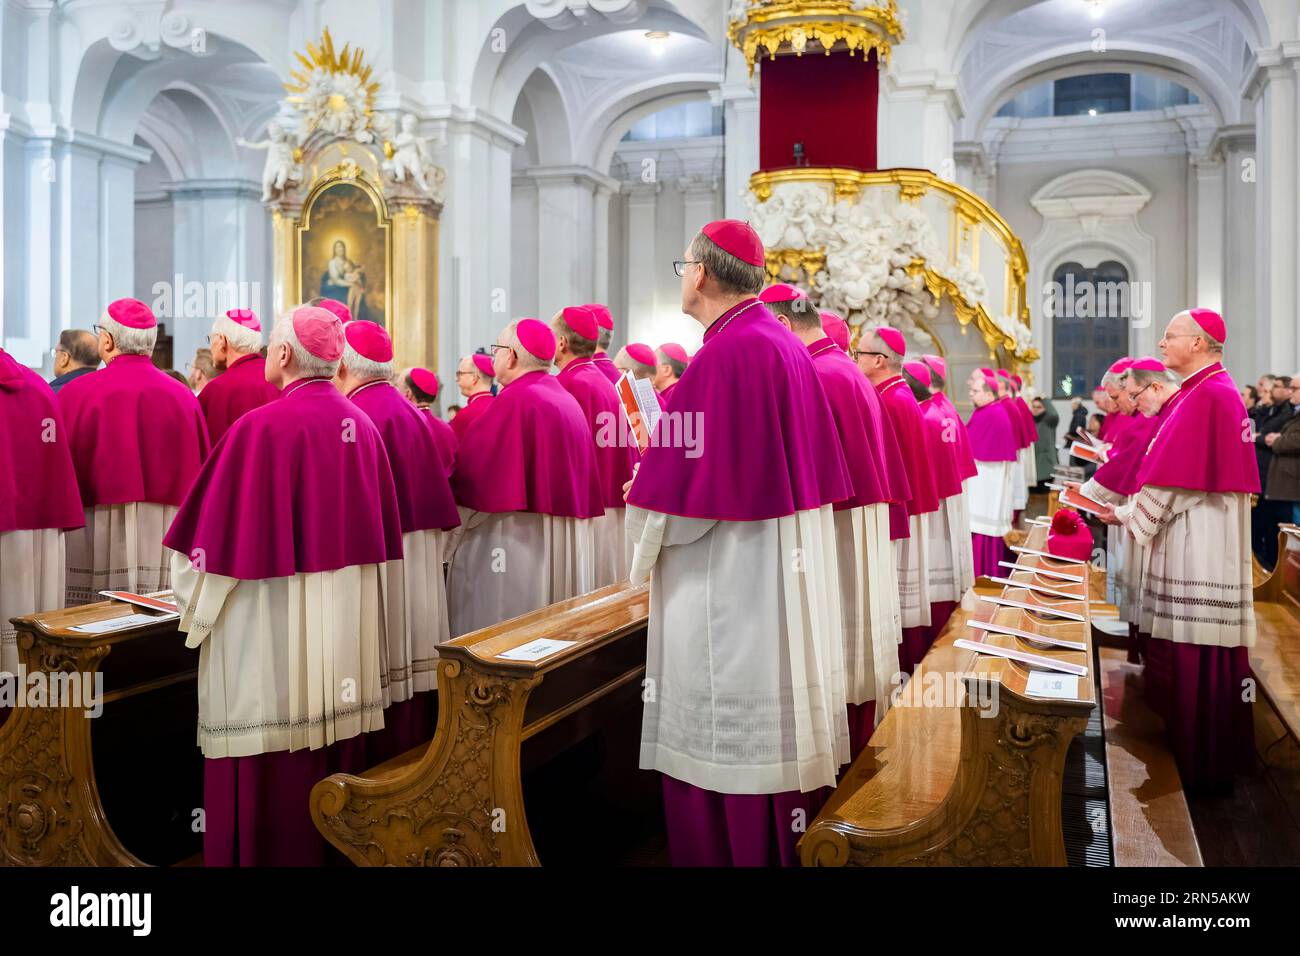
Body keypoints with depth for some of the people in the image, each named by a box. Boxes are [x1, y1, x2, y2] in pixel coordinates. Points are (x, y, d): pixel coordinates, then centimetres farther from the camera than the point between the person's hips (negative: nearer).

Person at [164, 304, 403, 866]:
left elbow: (219, 532, -10)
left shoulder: (262, 427, -15)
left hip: (276, 623, -7)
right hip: (347, 624, 7)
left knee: (270, 773, 4)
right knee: (336, 753, 16)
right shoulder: (362, 426, 4)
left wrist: (194, 594, 7)